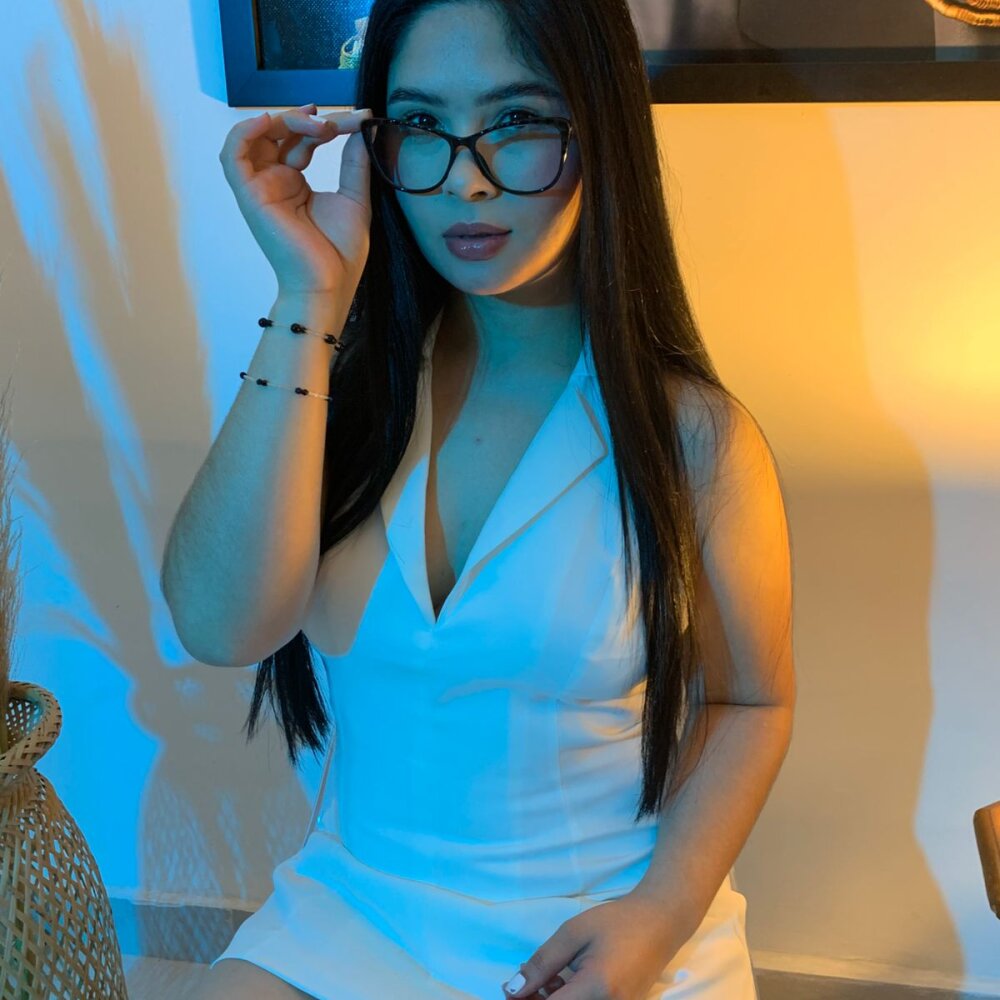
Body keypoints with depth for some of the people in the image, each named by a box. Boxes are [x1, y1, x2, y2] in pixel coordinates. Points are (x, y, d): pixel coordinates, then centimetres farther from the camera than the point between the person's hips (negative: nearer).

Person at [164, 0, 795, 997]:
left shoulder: (692, 436, -10)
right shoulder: (348, 383, -4)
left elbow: (750, 700, 1)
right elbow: (221, 627, -19)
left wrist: (663, 912, -13)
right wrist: (309, 299, -21)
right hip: (352, 913, 2)